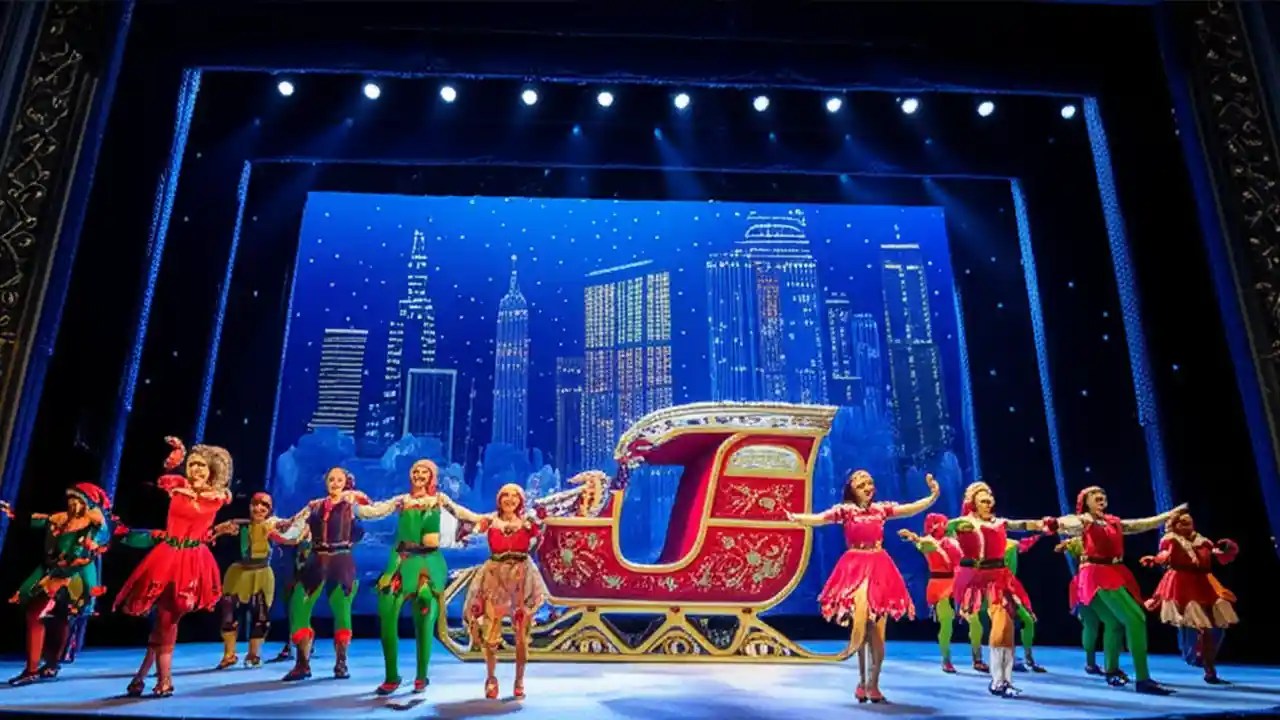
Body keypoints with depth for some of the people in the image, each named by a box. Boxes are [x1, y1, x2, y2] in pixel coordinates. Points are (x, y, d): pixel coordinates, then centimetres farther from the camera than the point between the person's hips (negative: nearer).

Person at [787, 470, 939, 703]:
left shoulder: (882, 508, 8)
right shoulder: (845, 510, -3)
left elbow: (910, 509, 7)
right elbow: (819, 519, -16)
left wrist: (933, 496, -5)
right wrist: (796, 518, -34)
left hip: (878, 569, 3)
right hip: (855, 569, -3)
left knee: (876, 630, 4)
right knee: (860, 625, -3)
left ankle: (872, 684, 13)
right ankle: (863, 681, 13)